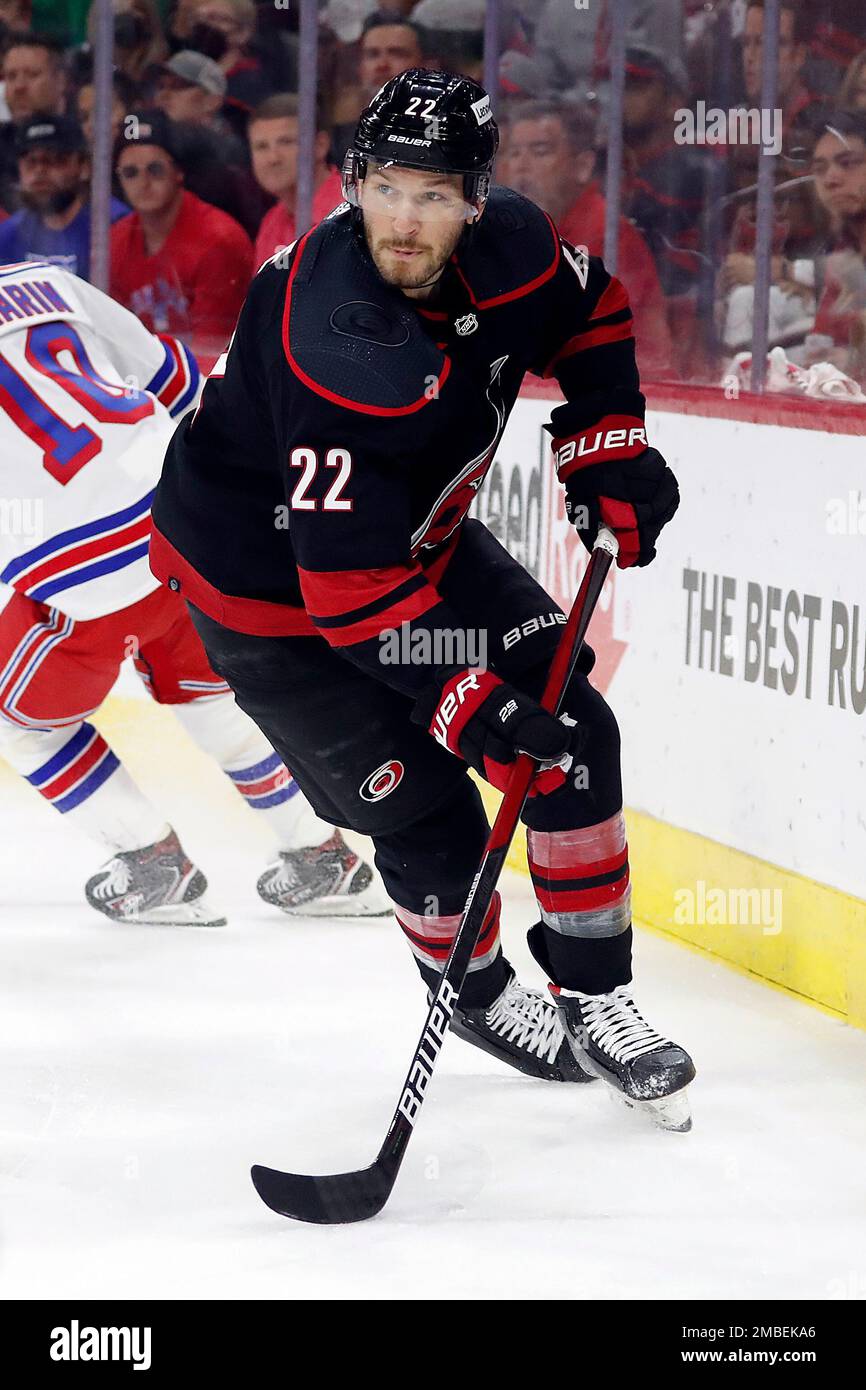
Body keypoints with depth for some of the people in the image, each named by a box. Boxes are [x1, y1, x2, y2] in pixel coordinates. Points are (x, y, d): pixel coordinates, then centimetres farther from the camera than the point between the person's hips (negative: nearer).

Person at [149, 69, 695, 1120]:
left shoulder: (508, 245, -17)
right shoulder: (342, 352, -39)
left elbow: (588, 310, 9)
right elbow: (351, 582, -38)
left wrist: (606, 442, -2)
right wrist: (465, 702, -39)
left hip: (420, 537, 7)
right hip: (270, 576, -7)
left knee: (574, 737, -2)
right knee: (425, 812, -6)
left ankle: (594, 1001, 11)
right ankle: (475, 992, 24)